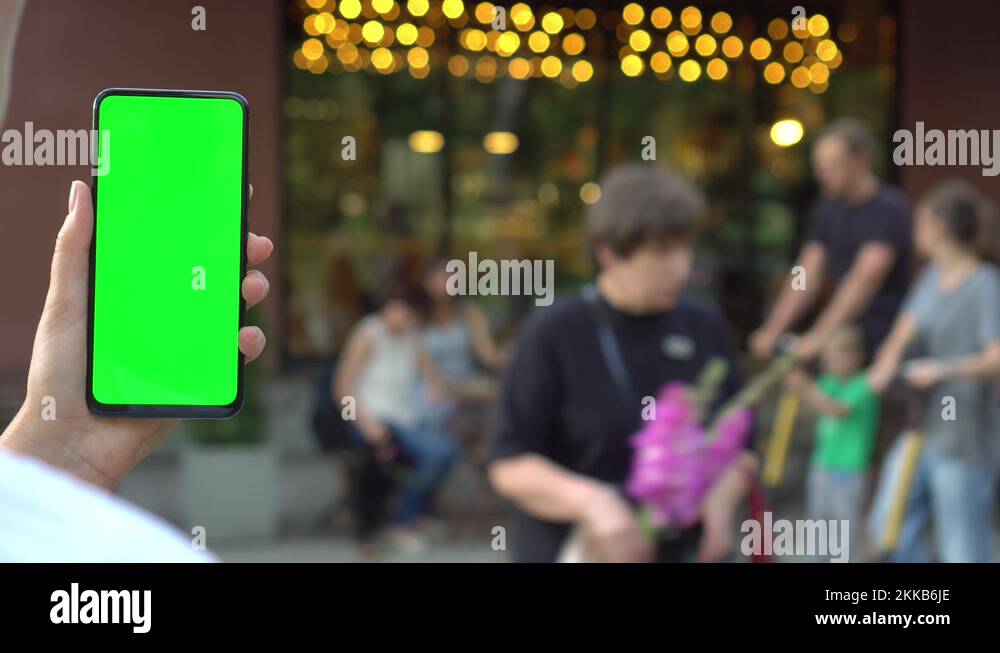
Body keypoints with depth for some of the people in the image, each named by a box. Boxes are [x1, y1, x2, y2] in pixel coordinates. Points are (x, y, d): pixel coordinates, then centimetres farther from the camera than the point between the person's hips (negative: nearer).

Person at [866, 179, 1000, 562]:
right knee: (889, 529, 13)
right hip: (922, 430, 8)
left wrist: (946, 369, -37)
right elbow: (904, 332, 4)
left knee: (964, 551, 0)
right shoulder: (933, 276, 9)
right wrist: (886, 365, -16)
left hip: (965, 439, -8)